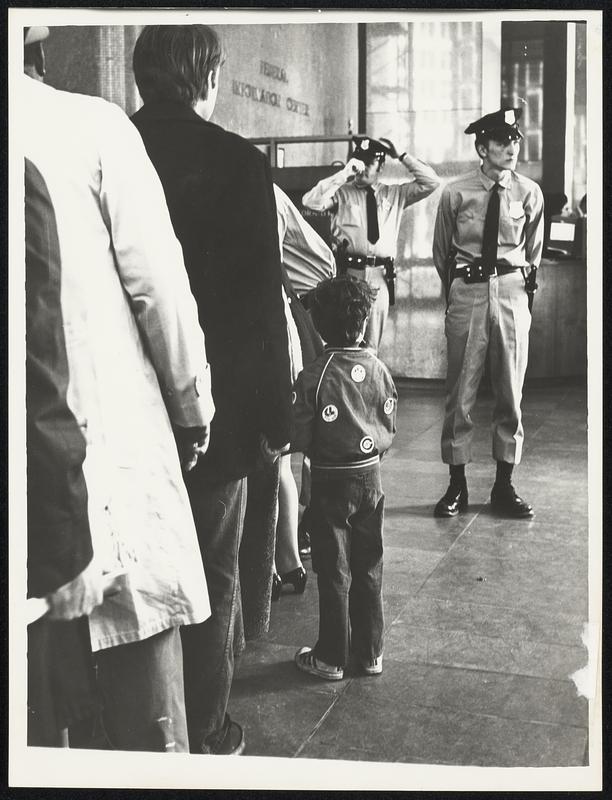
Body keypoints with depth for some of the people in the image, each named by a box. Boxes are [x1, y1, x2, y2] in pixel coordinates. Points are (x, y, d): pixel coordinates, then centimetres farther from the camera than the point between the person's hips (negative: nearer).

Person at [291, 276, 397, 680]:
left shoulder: (313, 376, -16)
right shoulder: (380, 370, -5)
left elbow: (300, 437, -12)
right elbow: (390, 430, 2)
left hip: (330, 483, -3)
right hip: (371, 478, 3)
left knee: (334, 573, 7)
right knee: (369, 569, 14)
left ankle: (331, 658, 18)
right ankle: (371, 653, 25)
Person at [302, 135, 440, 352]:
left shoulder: (395, 194, 15)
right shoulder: (342, 192, 6)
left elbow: (431, 182, 11)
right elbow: (310, 201, -10)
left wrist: (401, 156, 6)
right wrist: (344, 173, -11)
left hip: (380, 276, 3)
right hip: (347, 272, -3)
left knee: (372, 345, 7)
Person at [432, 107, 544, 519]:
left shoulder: (529, 193, 2)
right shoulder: (455, 193, -2)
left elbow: (534, 252, 15)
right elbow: (441, 252, 10)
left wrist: (522, 285, 13)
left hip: (512, 291, 2)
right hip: (466, 291, -1)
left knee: (511, 392, 6)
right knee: (461, 392, 1)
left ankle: (504, 486, 19)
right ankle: (457, 485, 13)